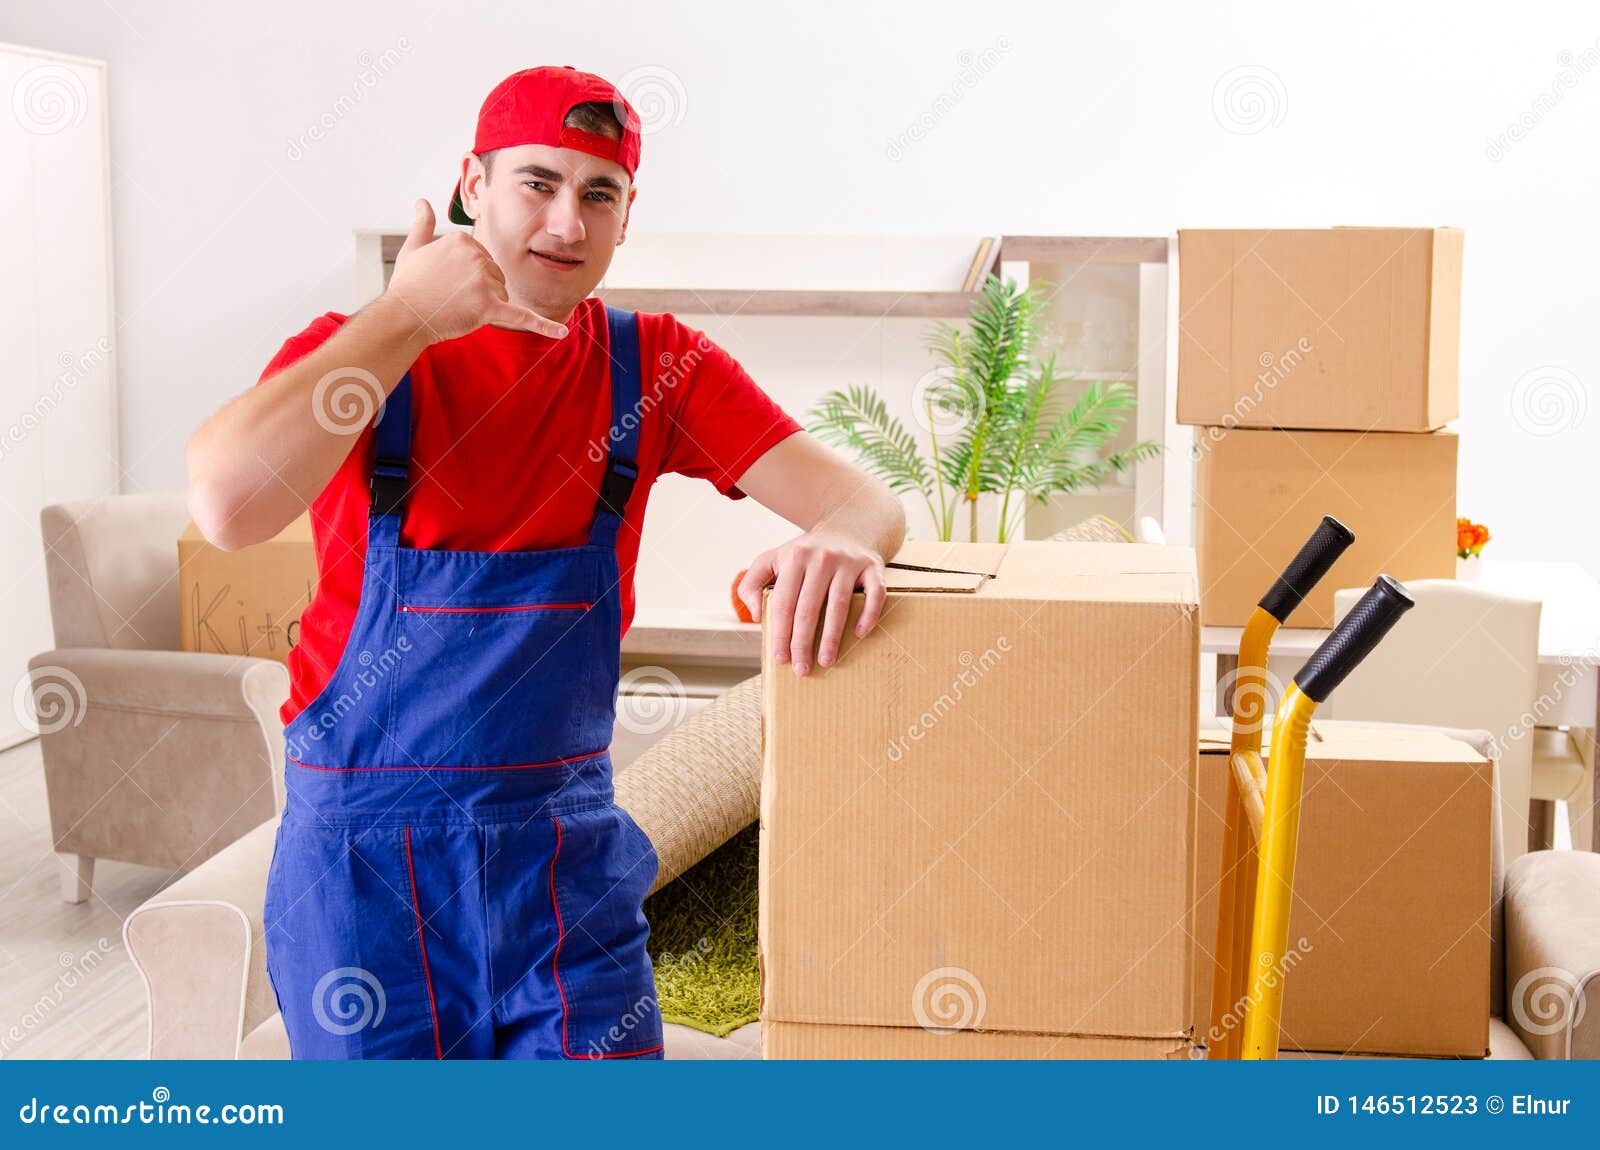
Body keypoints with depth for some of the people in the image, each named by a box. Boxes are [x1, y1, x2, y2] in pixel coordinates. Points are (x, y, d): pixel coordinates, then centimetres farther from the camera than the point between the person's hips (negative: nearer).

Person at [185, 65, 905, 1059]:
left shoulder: (653, 366, 3)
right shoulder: (357, 350, -5)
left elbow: (857, 494, -6)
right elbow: (229, 505, -26)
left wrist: (842, 536, -31)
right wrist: (403, 319, -17)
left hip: (566, 840, 2)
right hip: (367, 845, -2)